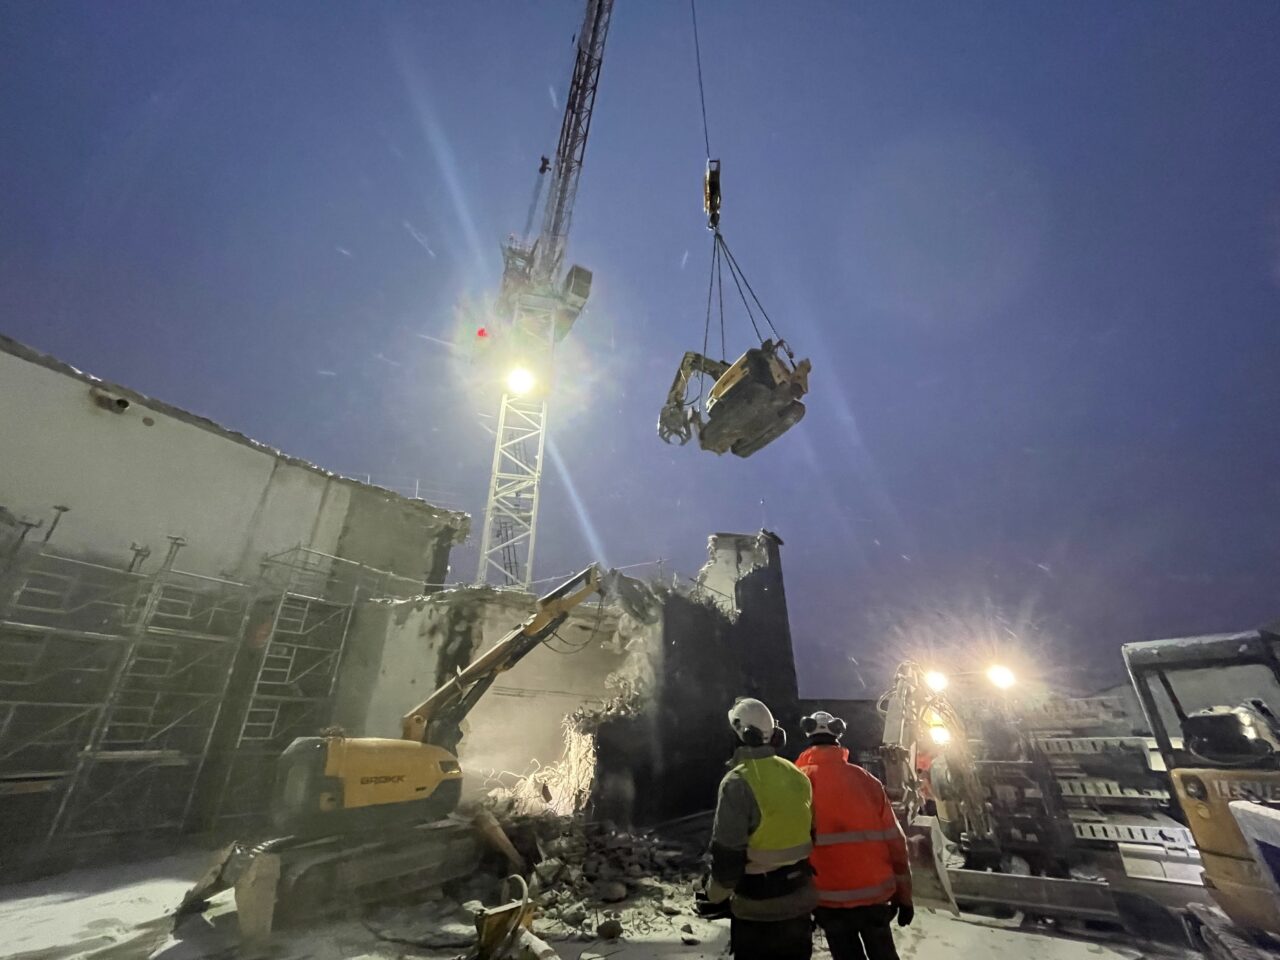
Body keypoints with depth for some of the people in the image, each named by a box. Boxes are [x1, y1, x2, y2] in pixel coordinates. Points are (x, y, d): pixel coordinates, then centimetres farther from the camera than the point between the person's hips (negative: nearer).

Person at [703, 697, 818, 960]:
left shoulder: (738, 783, -23)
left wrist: (716, 894, -3)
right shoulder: (797, 775, -1)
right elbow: (811, 835, 9)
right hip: (800, 900, 6)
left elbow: (728, 853, -20)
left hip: (758, 908, -6)